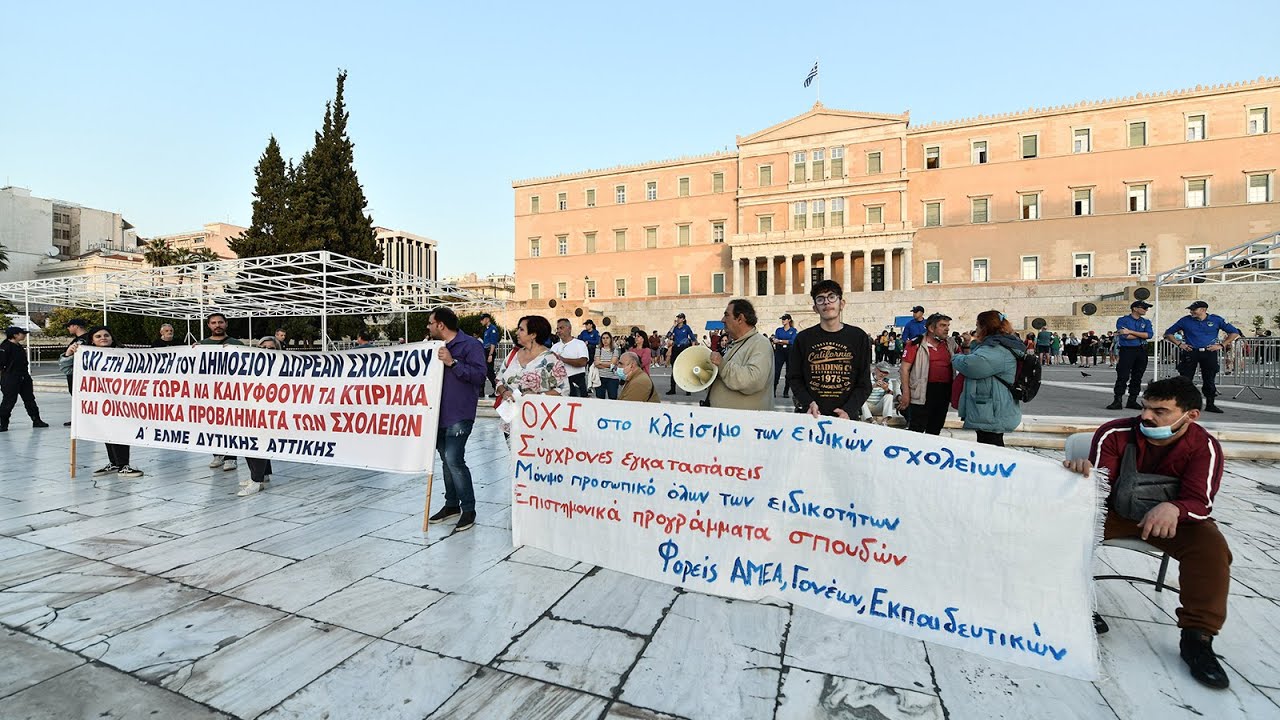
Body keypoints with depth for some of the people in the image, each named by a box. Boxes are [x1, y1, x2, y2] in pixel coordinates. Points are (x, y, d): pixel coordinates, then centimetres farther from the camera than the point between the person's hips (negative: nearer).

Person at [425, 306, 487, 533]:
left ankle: (468, 510, 0)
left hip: (459, 415, -8)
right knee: (446, 460, 15)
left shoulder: (470, 345, -8)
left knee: (454, 460, -12)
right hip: (439, 414, 8)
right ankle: (452, 504, 27)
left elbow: (479, 375, -18)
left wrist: (452, 362, -21)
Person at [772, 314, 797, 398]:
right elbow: (775, 340, 0)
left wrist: (780, 340, -9)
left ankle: (786, 392, 10)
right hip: (779, 352, 1)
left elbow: (792, 341, -9)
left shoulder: (794, 330, 4)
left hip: (790, 352, -1)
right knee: (776, 371, -7)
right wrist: (786, 342, -12)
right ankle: (773, 390, -3)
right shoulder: (778, 330, 13)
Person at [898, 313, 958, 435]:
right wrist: (906, 393, -12)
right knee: (916, 430, -5)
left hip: (945, 392, 6)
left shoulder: (950, 344, 11)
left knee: (935, 429, 16)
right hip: (923, 393, -6)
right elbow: (904, 369, -8)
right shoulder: (917, 344, -6)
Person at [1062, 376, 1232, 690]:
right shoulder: (1115, 433, -18)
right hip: (1115, 511, -1)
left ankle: (1196, 637, -15)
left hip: (1174, 518, 1)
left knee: (1211, 546, -28)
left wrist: (1172, 508, -46)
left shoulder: (1205, 447, -15)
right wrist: (1084, 473, -48)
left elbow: (1200, 502, -22)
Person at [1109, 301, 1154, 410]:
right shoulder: (1123, 320, 0)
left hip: (1142, 351, 5)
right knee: (1123, 377, -9)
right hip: (1127, 350, -5)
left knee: (1137, 377, 6)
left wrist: (1131, 332, -12)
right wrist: (1141, 335, -3)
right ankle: (1117, 401, -8)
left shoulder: (1146, 322, 14)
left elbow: (1150, 334, -4)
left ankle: (1132, 401, 12)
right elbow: (1124, 336, -13)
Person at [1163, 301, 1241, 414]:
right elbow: (1168, 333, 10)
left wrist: (1222, 345, 1)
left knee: (1209, 380, 6)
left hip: (1209, 353, 1)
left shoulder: (1216, 319, 5)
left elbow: (1234, 333, 12)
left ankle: (1210, 404, 15)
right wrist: (1179, 344, -1)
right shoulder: (1185, 320, 4)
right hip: (1190, 353, -1)